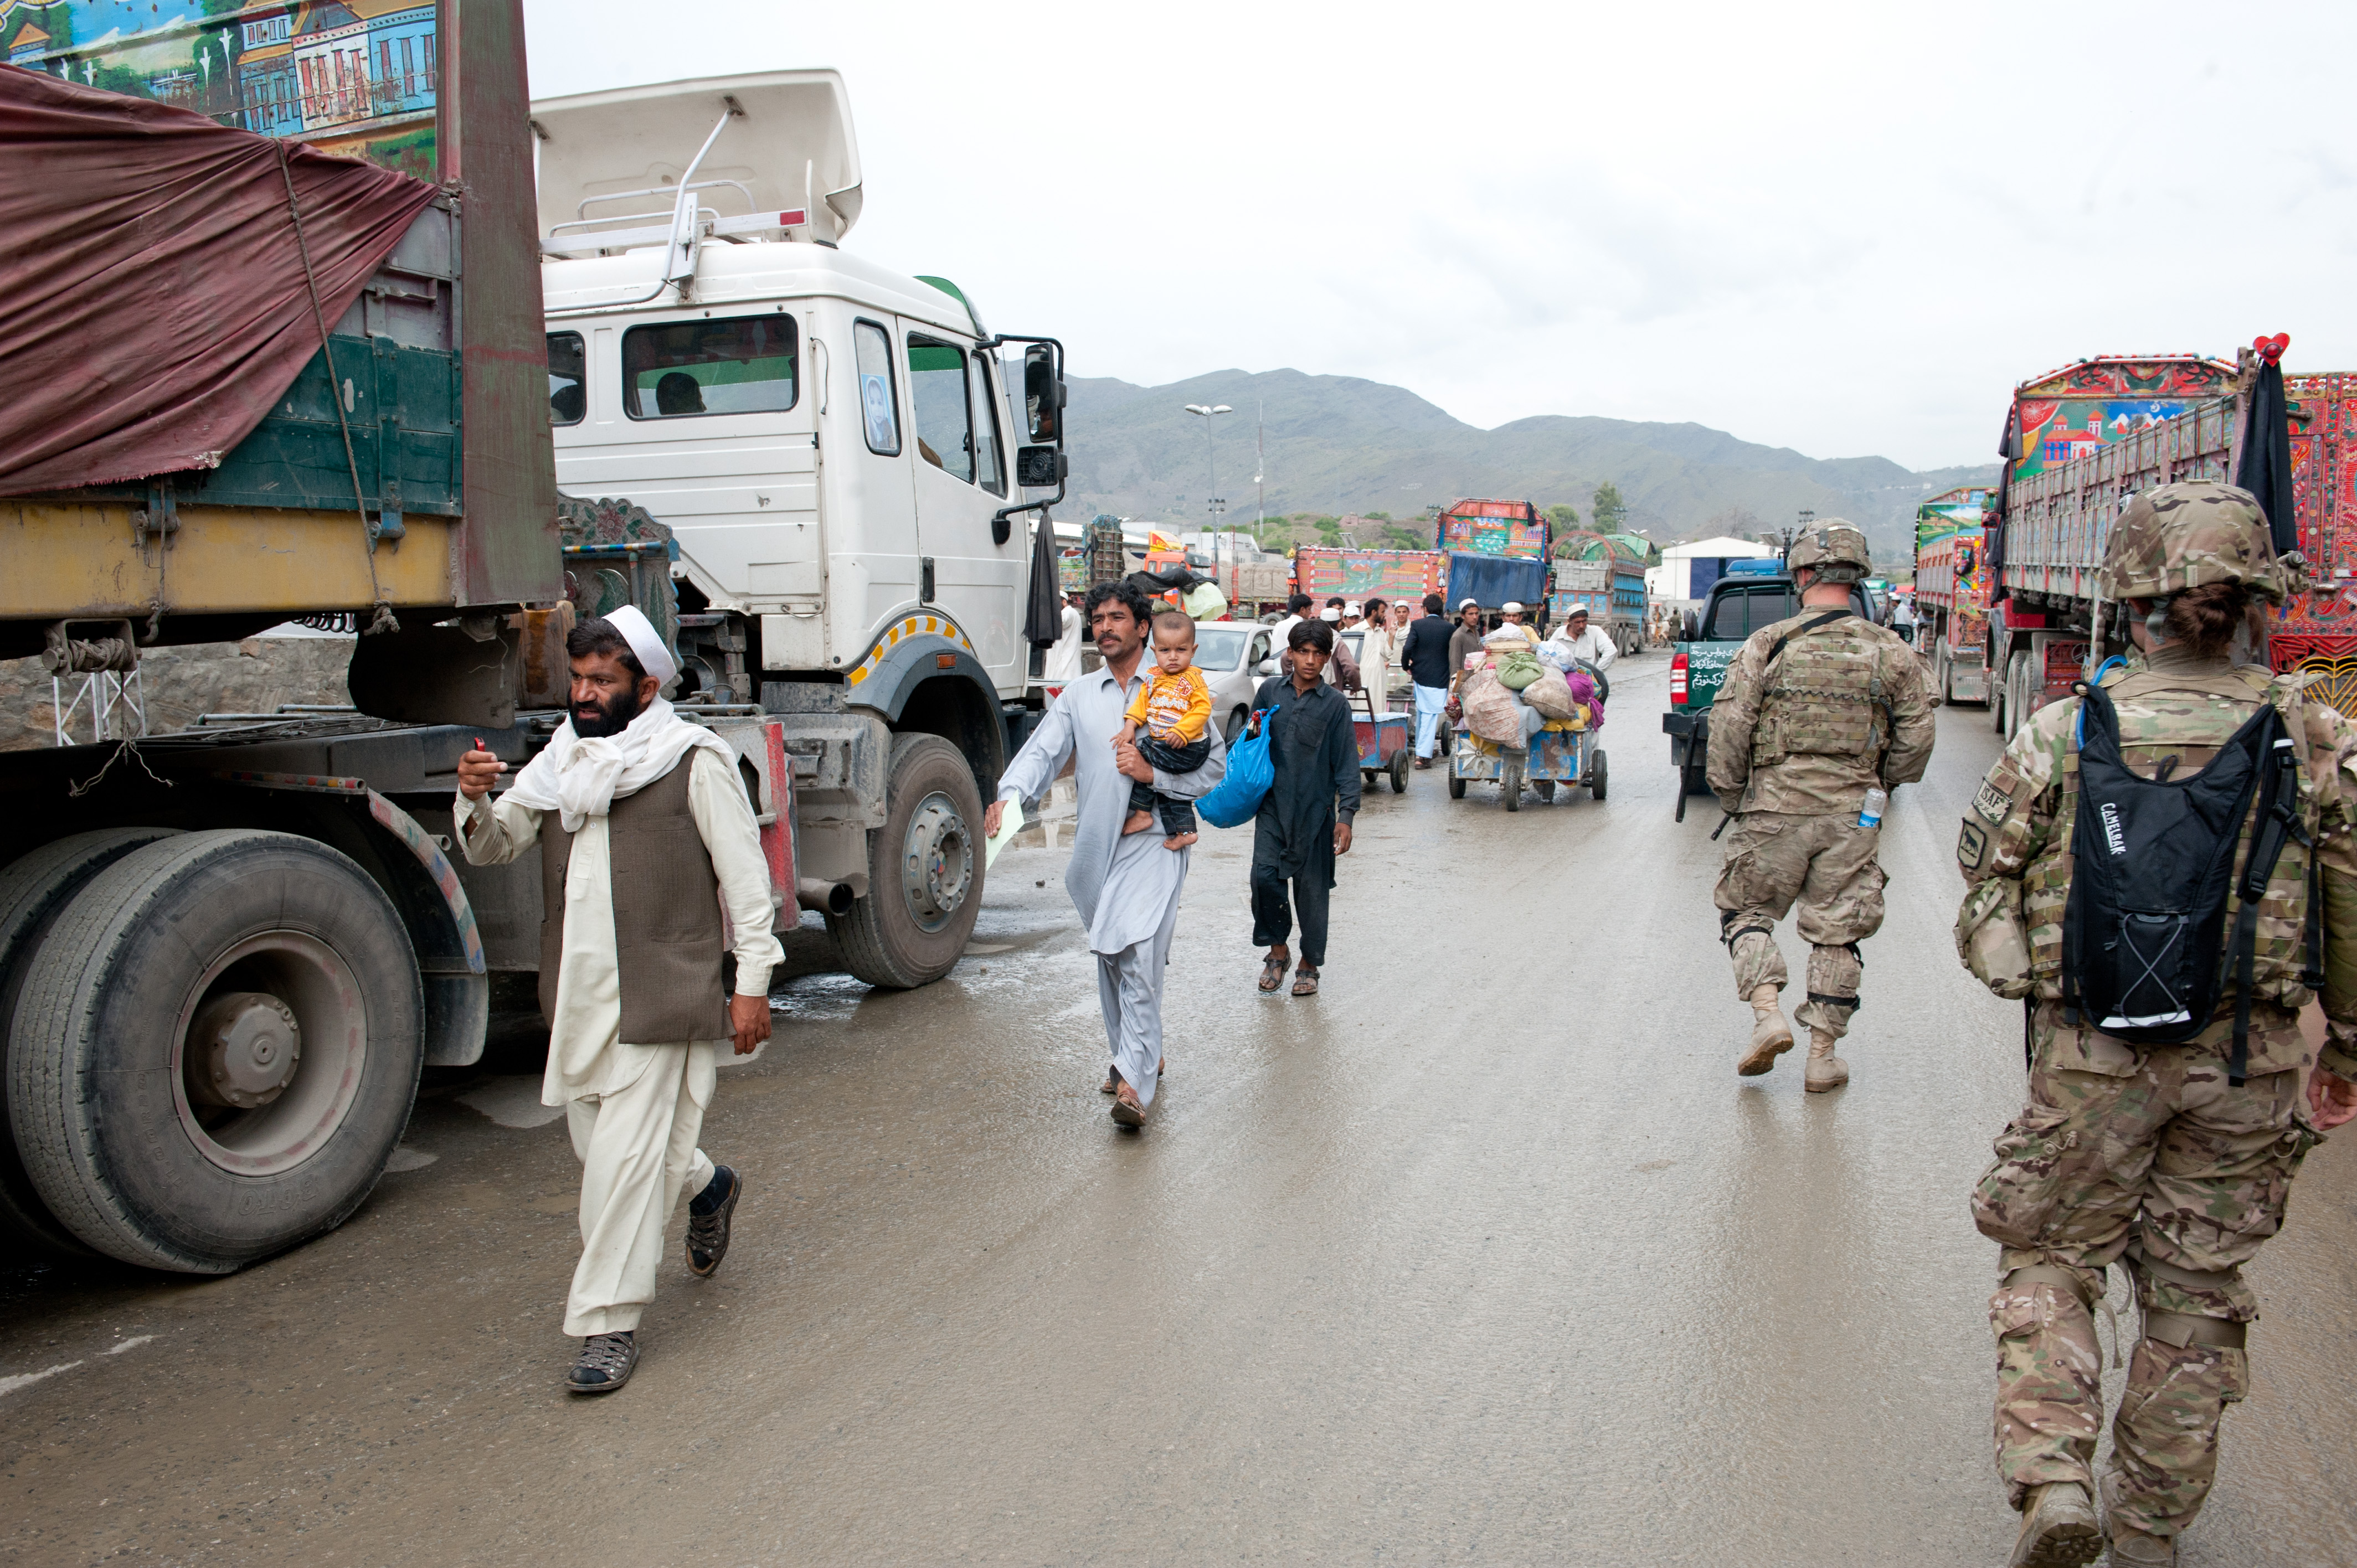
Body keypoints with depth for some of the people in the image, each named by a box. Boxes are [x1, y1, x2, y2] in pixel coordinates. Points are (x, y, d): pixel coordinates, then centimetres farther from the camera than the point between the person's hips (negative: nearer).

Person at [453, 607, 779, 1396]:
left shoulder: (694, 761, -6)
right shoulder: (559, 762, 12)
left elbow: (744, 873, -6)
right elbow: (494, 847, 10)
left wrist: (752, 981, -9)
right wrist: (474, 801, -13)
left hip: (659, 996, -7)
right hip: (580, 993, 7)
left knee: (624, 1158, -7)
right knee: (595, 1141, 18)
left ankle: (609, 1324, 5)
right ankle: (706, 1185, 45)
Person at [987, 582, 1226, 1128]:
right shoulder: (1077, 695, 12)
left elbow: (1216, 764, 1)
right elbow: (1042, 751, -1)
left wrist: (1153, 773, -13)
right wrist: (1010, 796, -20)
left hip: (1154, 841, -4)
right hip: (1096, 846, 5)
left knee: (1139, 955, -17)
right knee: (1109, 956, 13)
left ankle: (1135, 1082, -18)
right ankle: (1135, 1056, 31)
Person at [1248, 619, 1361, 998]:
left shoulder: (1335, 704, -2)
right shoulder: (1270, 690, 5)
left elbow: (1347, 763, -3)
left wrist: (1346, 815, -9)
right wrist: (1255, 734, -4)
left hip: (1315, 809, -2)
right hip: (1273, 803, 2)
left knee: (1311, 888, 4)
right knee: (1264, 876, -8)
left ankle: (1309, 963, 21)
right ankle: (1277, 950, 14)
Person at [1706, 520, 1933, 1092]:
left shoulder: (1767, 645, -5)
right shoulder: (1892, 653, 2)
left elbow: (1727, 727, -8)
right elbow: (1916, 738, 5)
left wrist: (1730, 798, 4)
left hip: (1774, 809, -2)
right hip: (1851, 817, 2)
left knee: (1747, 911, 14)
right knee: (1836, 933, 10)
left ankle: (1767, 1014, -3)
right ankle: (1823, 1054, 13)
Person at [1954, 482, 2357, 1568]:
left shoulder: (2059, 735, -8)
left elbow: (1987, 879, -1)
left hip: (2091, 1057, -2)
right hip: (2250, 1066, 2)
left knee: (2048, 1263, 17)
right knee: (2196, 1297, 16)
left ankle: (2051, 1476, 0)